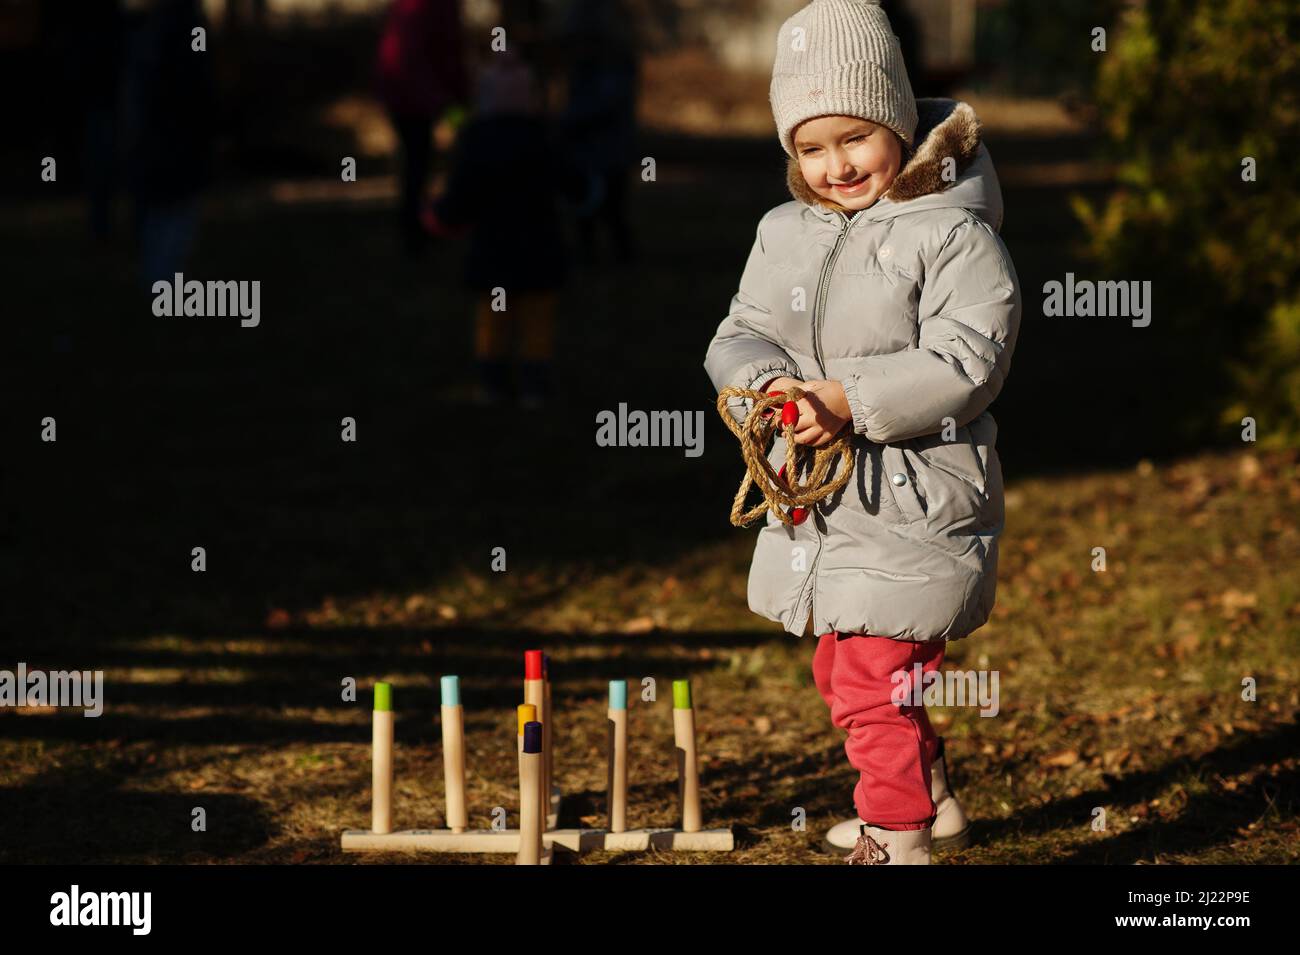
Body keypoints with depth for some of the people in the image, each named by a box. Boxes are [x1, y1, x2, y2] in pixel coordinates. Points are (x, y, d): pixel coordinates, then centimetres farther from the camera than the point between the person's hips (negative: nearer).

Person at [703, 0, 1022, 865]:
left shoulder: (952, 234, -13)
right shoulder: (784, 235, 8)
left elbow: (965, 363, -20)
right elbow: (739, 338, 6)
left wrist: (852, 400, -26)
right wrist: (771, 383, -18)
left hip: (914, 498, -8)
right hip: (816, 501, 8)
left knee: (875, 685, -11)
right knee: (840, 672, 23)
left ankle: (896, 839, 0)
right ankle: (929, 794, 44)